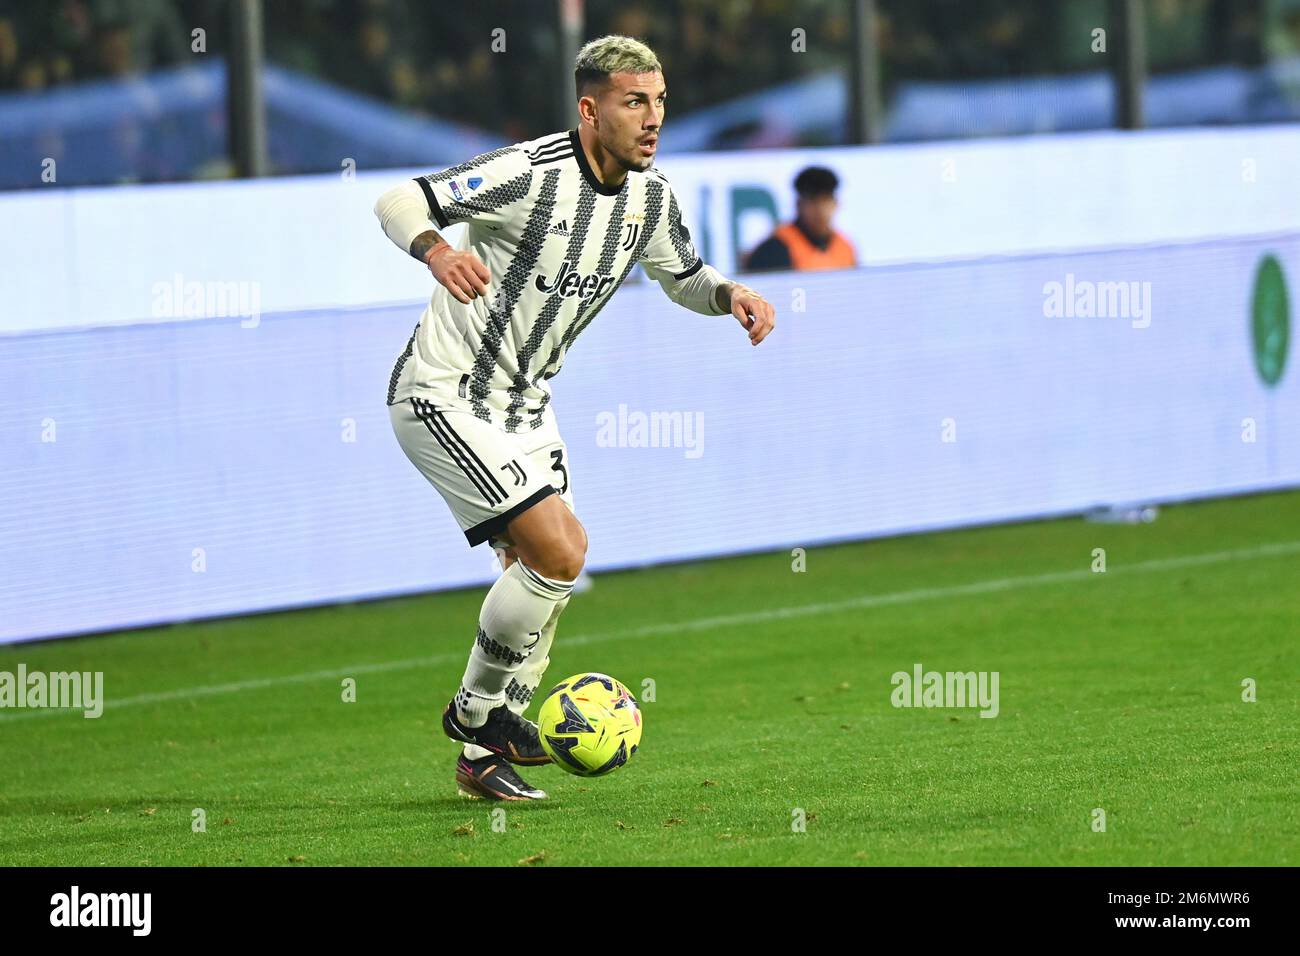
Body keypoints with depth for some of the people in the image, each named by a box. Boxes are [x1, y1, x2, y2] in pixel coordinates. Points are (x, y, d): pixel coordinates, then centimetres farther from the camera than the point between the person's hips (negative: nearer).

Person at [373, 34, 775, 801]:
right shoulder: (534, 173, -24)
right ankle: (477, 708, 5)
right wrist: (437, 249, -46)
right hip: (446, 394, -8)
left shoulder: (651, 195, 0)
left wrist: (730, 294, -6)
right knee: (558, 553, -16)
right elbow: (398, 202, -24)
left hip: (522, 401, 8)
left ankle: (483, 755, 22)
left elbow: (684, 277, 17)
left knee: (545, 566, 9)